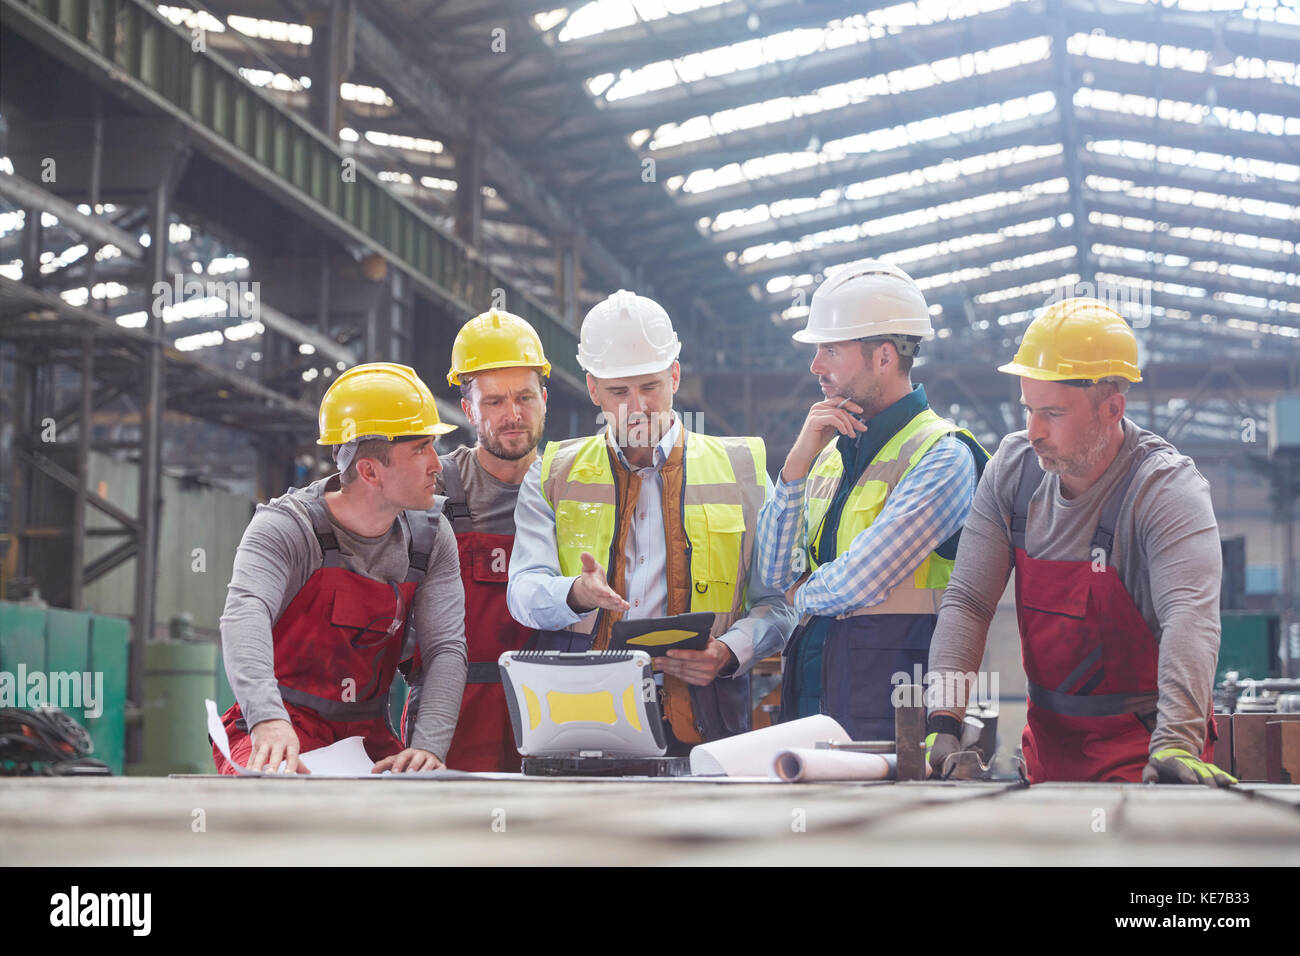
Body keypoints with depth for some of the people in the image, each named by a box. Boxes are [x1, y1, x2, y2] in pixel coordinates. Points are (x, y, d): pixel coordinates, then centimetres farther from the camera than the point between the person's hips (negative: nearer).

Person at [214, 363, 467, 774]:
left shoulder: (431, 538, 3)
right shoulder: (286, 527, -12)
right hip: (281, 730, -5)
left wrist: (428, 746, -23)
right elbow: (245, 614, -30)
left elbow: (446, 647, -4)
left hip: (368, 737, 5)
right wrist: (269, 719, -50)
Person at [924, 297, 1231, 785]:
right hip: (1049, 736, 5)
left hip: (1142, 744, -4)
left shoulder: (1169, 487, -15)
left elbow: (1189, 617, -30)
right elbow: (967, 599, 0)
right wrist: (944, 720, -14)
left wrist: (1175, 743, -45)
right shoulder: (1013, 466, 1)